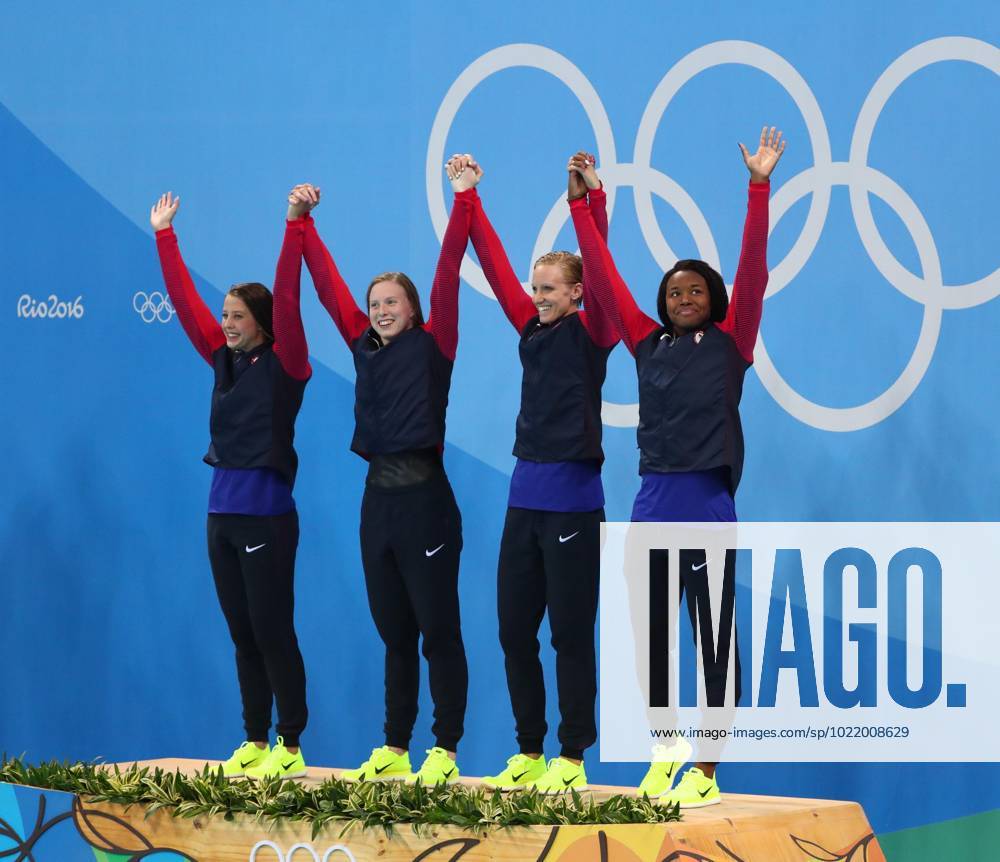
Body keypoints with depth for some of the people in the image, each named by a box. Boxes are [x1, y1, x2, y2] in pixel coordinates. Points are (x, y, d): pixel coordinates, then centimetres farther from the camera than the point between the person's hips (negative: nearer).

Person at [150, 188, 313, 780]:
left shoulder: (284, 364, -7)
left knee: (273, 632, -3)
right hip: (223, 509, 7)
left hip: (267, 512, -7)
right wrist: (164, 235, 15)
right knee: (243, 634, 10)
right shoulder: (224, 359, 10)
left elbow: (286, 299, -18)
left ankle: (290, 748, 2)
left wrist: (295, 227, -25)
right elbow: (185, 299, 14)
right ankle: (255, 742, 16)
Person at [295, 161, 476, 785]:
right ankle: (394, 751, 16)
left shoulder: (433, 345, -2)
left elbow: (448, 274, -9)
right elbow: (330, 286, 14)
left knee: (439, 631, -2)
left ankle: (445, 752, 1)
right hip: (380, 497, 6)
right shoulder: (366, 348, 12)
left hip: (425, 499, -6)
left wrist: (464, 200, -15)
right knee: (395, 634, 11)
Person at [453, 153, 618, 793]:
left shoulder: (591, 333, -4)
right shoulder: (532, 328, 11)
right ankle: (529, 754, 16)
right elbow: (497, 267, 12)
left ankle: (572, 760, 2)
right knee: (515, 631, 8)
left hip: (574, 500, -7)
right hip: (525, 495, 7)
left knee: (571, 635, -3)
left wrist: (588, 201, -27)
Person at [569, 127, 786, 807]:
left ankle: (706, 775, 5)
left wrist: (759, 188, -12)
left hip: (709, 504, -4)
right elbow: (604, 279, 11)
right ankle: (667, 748, 28)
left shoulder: (730, 343, 3)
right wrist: (582, 204, 8)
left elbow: (752, 273, -5)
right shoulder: (650, 344, 11)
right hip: (654, 503, 4)